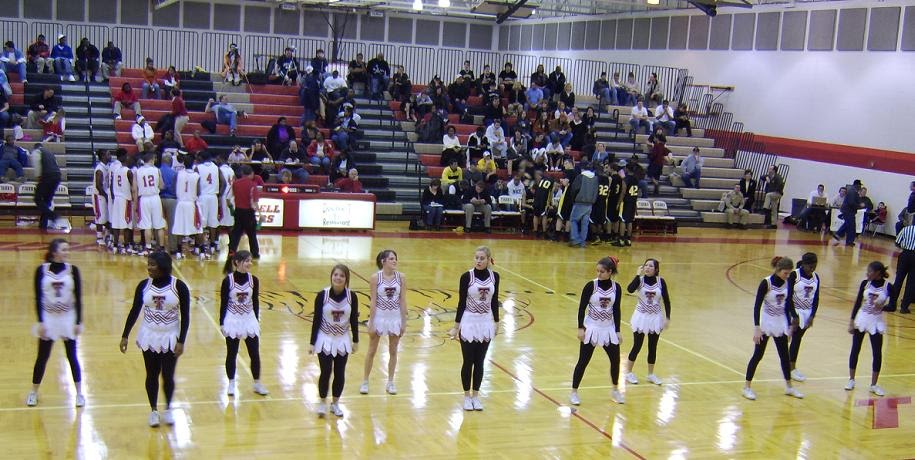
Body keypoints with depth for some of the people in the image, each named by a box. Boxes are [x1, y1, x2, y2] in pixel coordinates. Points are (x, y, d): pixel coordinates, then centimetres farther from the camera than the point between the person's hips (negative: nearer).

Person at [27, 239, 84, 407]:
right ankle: (33, 393, 22)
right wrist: (40, 321, -10)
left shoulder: (73, 270, -5)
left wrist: (78, 322, -5)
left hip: (68, 318, 0)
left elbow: (78, 298, -2)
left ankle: (79, 393, 14)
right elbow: (38, 297, -5)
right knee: (42, 357, 7)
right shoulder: (42, 270, -7)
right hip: (48, 318, 0)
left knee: (72, 356, 4)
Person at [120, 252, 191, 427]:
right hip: (149, 337, 2)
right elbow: (134, 311, 3)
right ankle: (153, 410, 25)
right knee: (152, 375, 9)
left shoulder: (179, 286, -12)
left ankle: (168, 409, 24)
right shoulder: (144, 285, -5)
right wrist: (125, 336, 0)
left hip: (170, 338, -2)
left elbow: (185, 315, -8)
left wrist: (181, 341, -11)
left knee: (168, 376, 1)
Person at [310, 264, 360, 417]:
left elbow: (354, 320, 2)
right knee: (326, 372, -3)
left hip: (342, 340, 2)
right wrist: (312, 343, -7)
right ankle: (322, 403, 17)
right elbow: (316, 320, -8)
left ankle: (335, 403, 25)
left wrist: (355, 341, 6)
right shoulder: (322, 295, -13)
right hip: (325, 339, -2)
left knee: (340, 373, 8)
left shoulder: (352, 296, -8)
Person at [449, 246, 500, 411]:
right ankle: (467, 396, 19)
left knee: (479, 362, 9)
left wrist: (496, 323, 9)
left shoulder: (494, 276, -2)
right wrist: (456, 326, -7)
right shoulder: (467, 276, -11)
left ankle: (476, 396, 21)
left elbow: (495, 301, 7)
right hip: (469, 322, -3)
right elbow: (461, 302, -8)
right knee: (468, 362, 5)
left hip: (485, 323, 3)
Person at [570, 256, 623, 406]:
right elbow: (582, 307, -9)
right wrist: (580, 328, -13)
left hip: (609, 329, 3)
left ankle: (615, 390, 30)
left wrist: (617, 330, 4)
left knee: (615, 359, 9)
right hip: (591, 328, -3)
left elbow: (616, 310, 4)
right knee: (583, 361, 0)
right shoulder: (591, 285, -12)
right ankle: (574, 392, 11)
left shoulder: (616, 287, -3)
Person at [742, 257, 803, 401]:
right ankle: (747, 387, 7)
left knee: (785, 355, 13)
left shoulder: (786, 283, -1)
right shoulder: (766, 283, -18)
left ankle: (789, 387, 26)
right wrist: (757, 328, -24)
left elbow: (787, 304, 10)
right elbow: (757, 305, -18)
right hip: (766, 323, -6)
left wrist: (789, 325, 12)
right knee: (758, 355, -1)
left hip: (780, 323, 6)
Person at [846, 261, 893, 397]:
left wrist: (883, 306, -24)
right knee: (855, 350, 6)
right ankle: (851, 380, 20)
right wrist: (851, 322, -1)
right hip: (861, 319, 2)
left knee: (877, 353, 0)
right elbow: (858, 302, 0)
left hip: (876, 321, -2)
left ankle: (873, 384, 12)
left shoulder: (888, 287, -11)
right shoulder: (865, 283, -4)